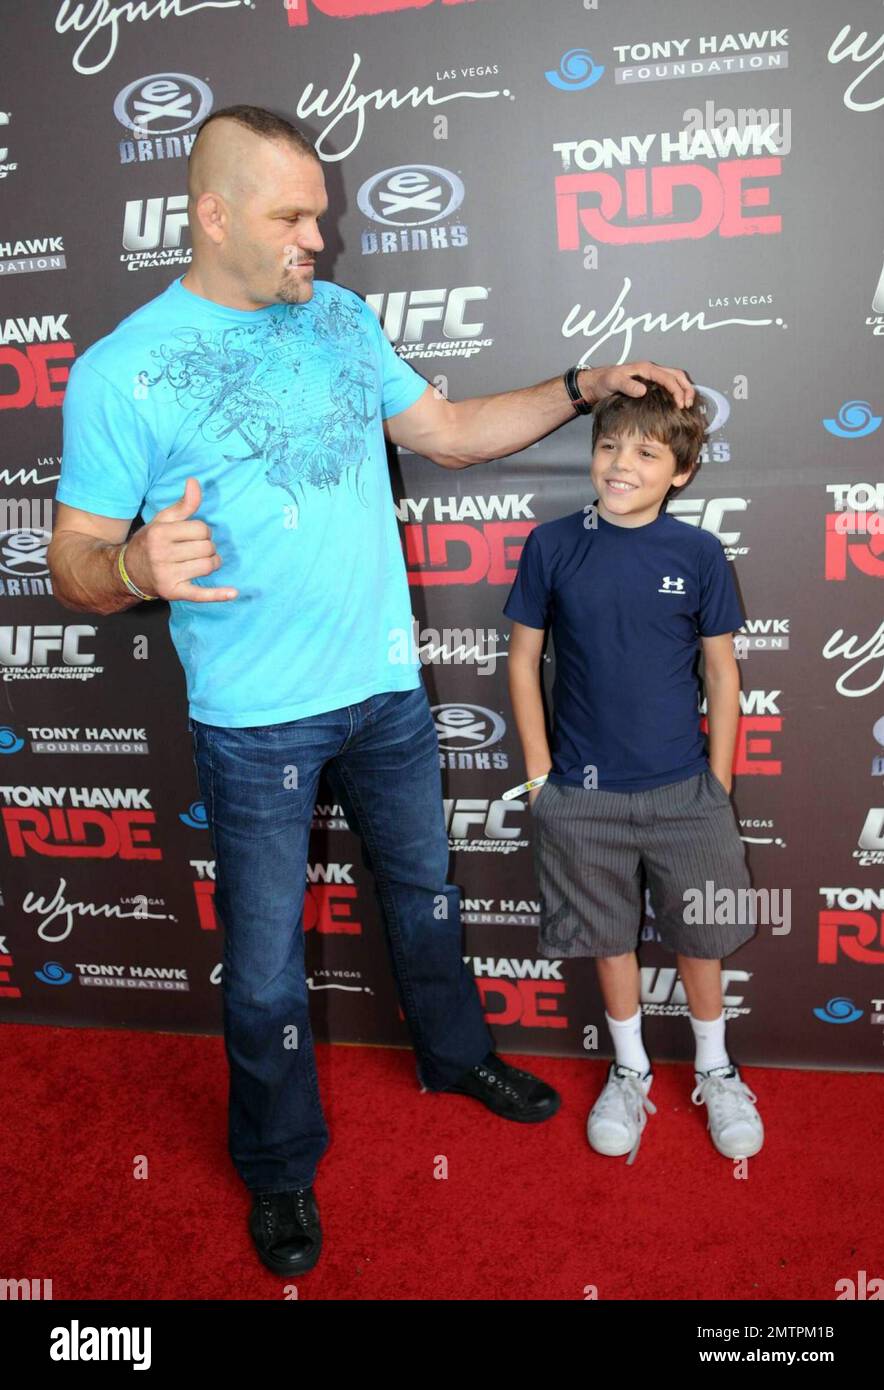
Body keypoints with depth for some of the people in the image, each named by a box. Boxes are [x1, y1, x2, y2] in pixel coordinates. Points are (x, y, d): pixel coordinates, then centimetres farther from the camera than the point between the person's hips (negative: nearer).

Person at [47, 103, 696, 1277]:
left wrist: (584, 387, 4)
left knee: (424, 890, 24)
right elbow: (74, 562, -11)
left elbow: (447, 432, 12)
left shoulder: (339, 316, 4)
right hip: (255, 720, -5)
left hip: (388, 686, 6)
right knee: (267, 959, 10)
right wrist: (138, 567, -34)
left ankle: (456, 1054, 51)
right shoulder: (121, 371, -13)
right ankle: (280, 1164, 35)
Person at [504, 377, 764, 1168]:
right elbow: (524, 659, 1)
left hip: (683, 789, 0)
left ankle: (716, 1072, 38)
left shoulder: (698, 553, -6)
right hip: (584, 792, 0)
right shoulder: (552, 546, -6)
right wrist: (540, 773, -1)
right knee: (609, 938, 15)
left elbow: (722, 672, 1)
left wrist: (719, 785, 1)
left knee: (700, 938, 13)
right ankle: (630, 1072, 37)